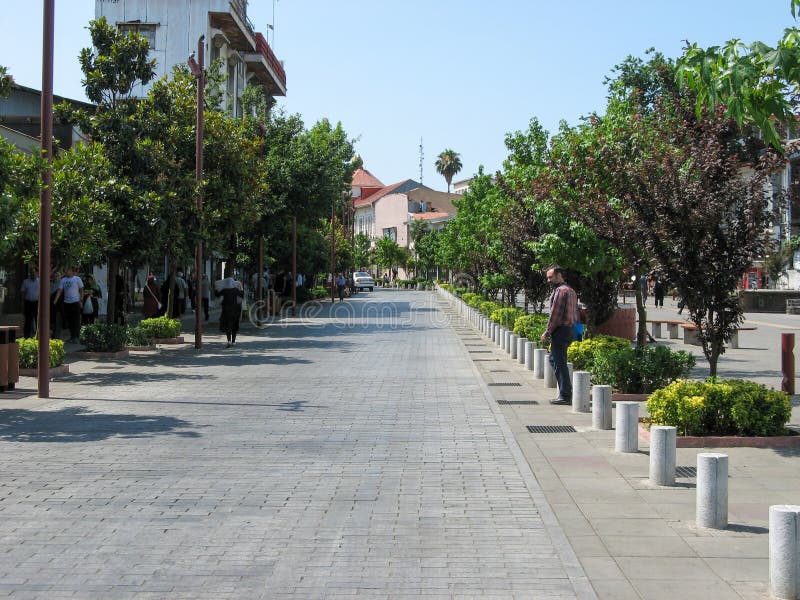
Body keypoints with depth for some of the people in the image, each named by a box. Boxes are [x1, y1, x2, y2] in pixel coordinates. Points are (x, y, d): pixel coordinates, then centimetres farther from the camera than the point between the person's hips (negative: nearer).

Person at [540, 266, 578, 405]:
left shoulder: (560, 291, -14)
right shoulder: (571, 291, 17)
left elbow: (555, 314, -18)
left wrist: (547, 332, -12)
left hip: (561, 330, -10)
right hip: (571, 329, 10)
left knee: (559, 363, -6)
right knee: (554, 359, 20)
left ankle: (565, 396, -5)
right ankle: (565, 391, 20)